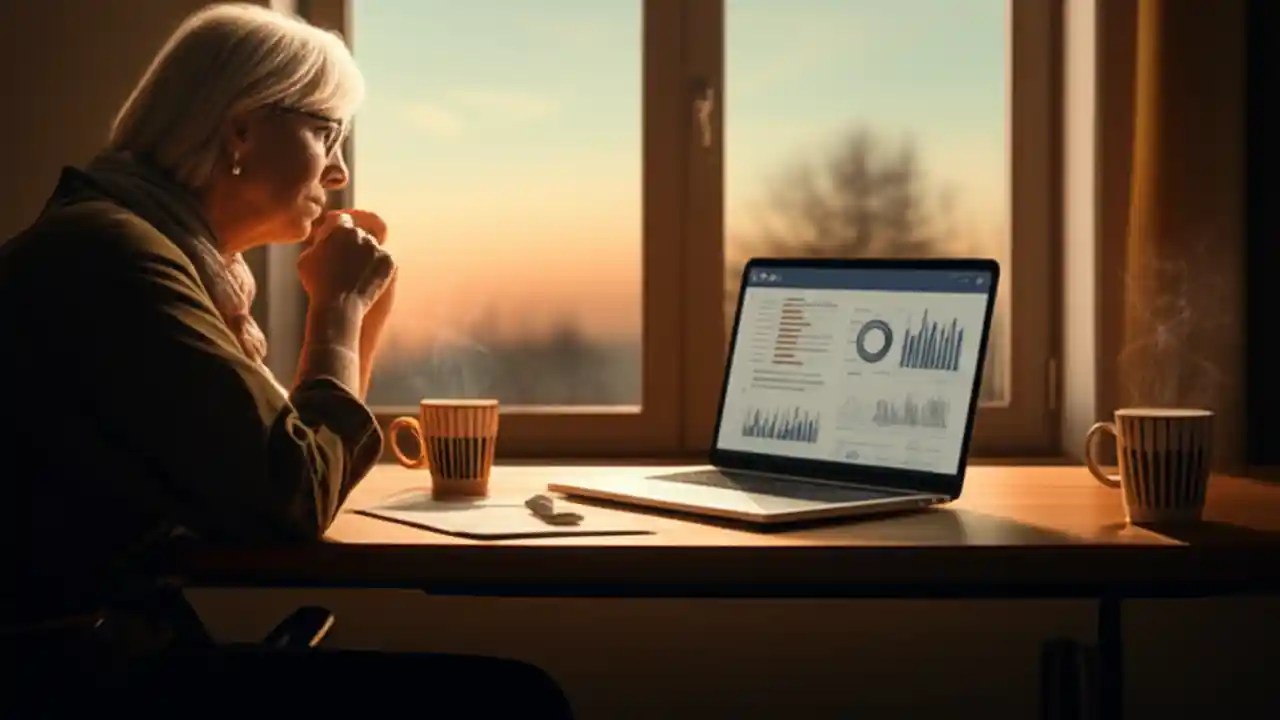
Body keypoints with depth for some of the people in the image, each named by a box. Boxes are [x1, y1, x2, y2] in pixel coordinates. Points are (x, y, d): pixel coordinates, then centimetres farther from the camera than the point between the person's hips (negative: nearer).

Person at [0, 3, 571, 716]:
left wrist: (362, 306, 13)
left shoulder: (177, 257, 15)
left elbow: (299, 459, 24)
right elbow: (296, 497, -18)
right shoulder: (111, 251, -16)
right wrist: (338, 307, -4)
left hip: (135, 655, 10)